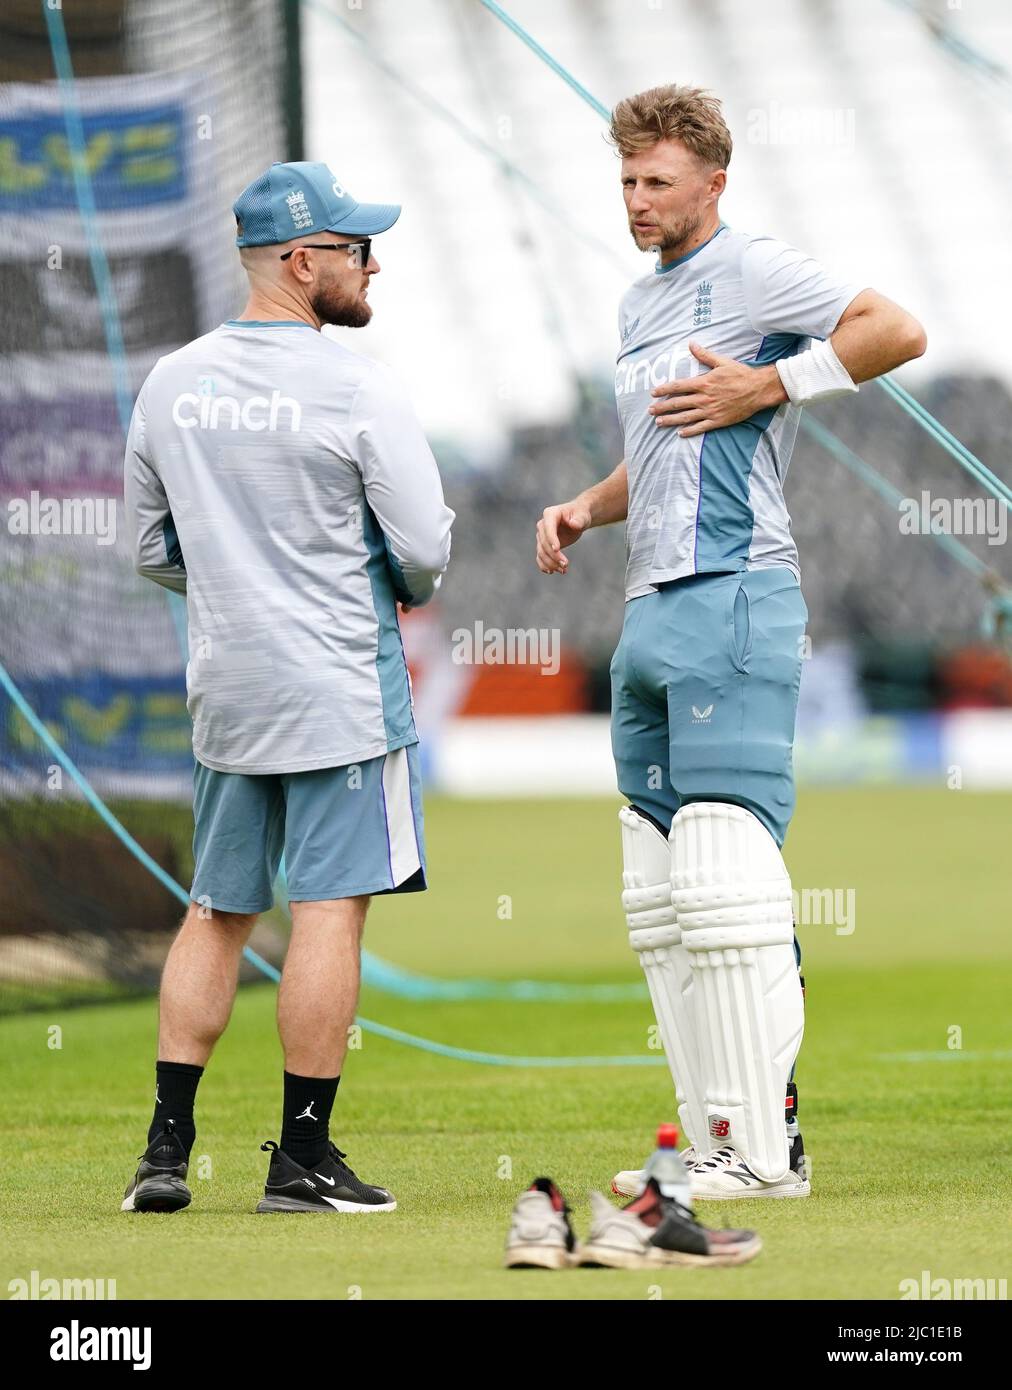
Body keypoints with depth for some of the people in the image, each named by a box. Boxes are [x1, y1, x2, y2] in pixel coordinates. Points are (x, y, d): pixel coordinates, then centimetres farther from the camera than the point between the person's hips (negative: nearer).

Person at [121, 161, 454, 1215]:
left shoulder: (171, 384, 5)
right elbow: (425, 548, -11)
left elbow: (153, 551, 12)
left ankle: (167, 1148, 10)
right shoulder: (354, 388, -13)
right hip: (340, 686, -6)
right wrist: (403, 592, 10)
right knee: (329, 909, -2)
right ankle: (302, 1159, -1)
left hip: (222, 687, 6)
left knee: (216, 912, 13)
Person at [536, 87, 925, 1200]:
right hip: (651, 608, 10)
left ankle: (766, 1148, -15)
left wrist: (764, 385, -15)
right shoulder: (640, 305, 22)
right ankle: (714, 1140, 9)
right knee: (658, 889, 7)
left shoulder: (752, 273, -5)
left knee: (725, 869, -14)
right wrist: (583, 511, 15)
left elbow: (897, 330, -16)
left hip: (734, 597, -10)